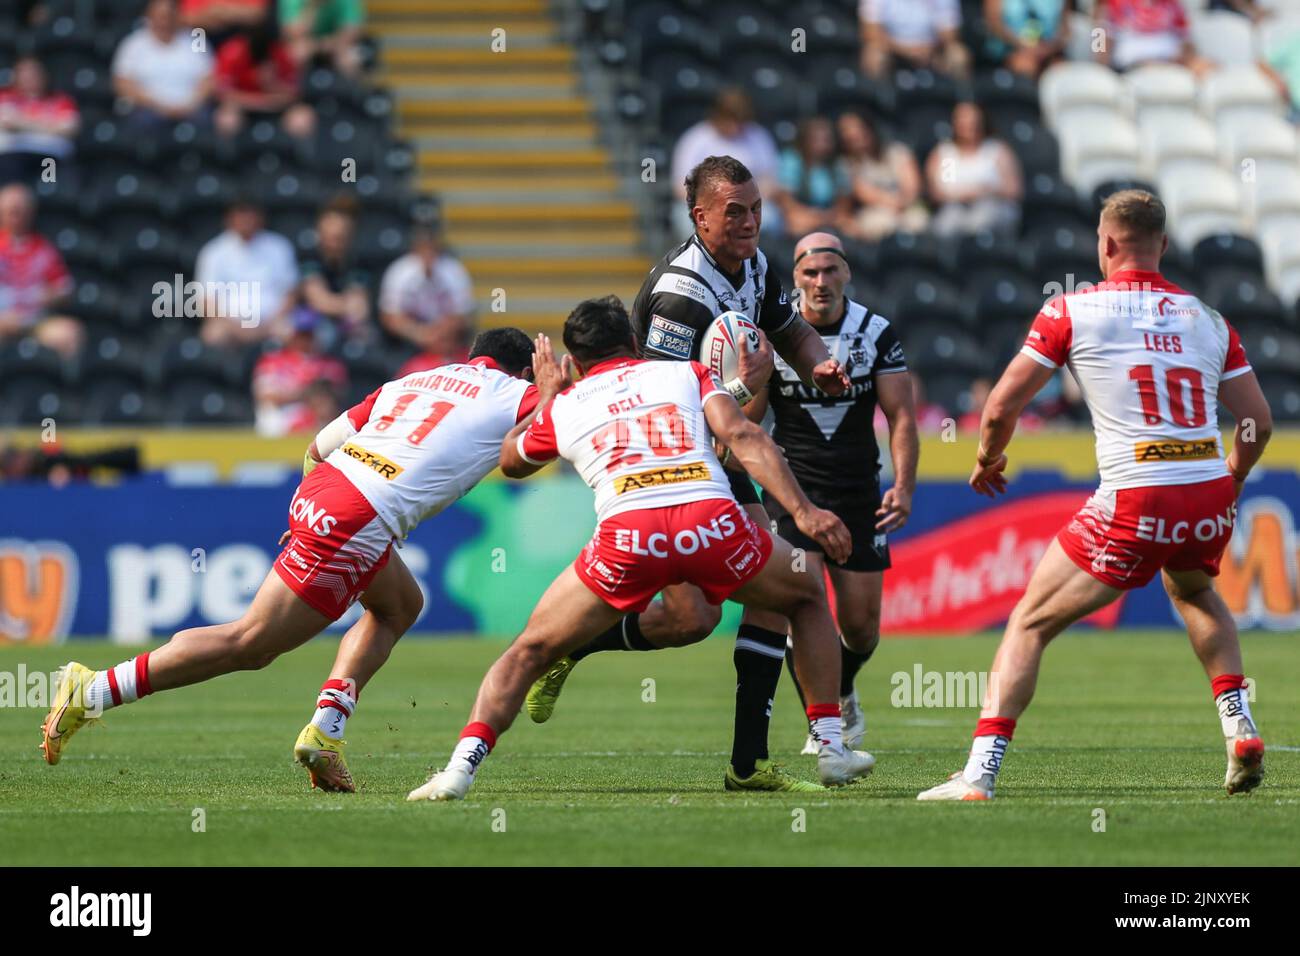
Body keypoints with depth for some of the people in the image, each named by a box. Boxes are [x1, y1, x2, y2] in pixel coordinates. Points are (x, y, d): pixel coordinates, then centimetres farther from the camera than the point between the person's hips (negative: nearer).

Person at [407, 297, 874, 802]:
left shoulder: (563, 407, 26)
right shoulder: (686, 373, 24)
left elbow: (510, 461, 46)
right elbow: (742, 436, 6)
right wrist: (803, 511, 0)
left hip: (627, 537, 0)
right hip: (713, 521, 0)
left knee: (528, 652, 16)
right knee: (808, 597, 29)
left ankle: (463, 764, -4)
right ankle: (831, 748, 23)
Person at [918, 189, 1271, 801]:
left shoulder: (1074, 310, 2)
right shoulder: (1208, 320, 13)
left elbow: (1002, 406, 1)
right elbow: (1258, 421, 15)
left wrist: (987, 460, 22)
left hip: (1134, 505, -4)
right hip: (1210, 497, 4)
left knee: (1029, 624, 6)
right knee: (1194, 591, 37)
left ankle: (980, 773, -7)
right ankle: (1239, 727, 23)